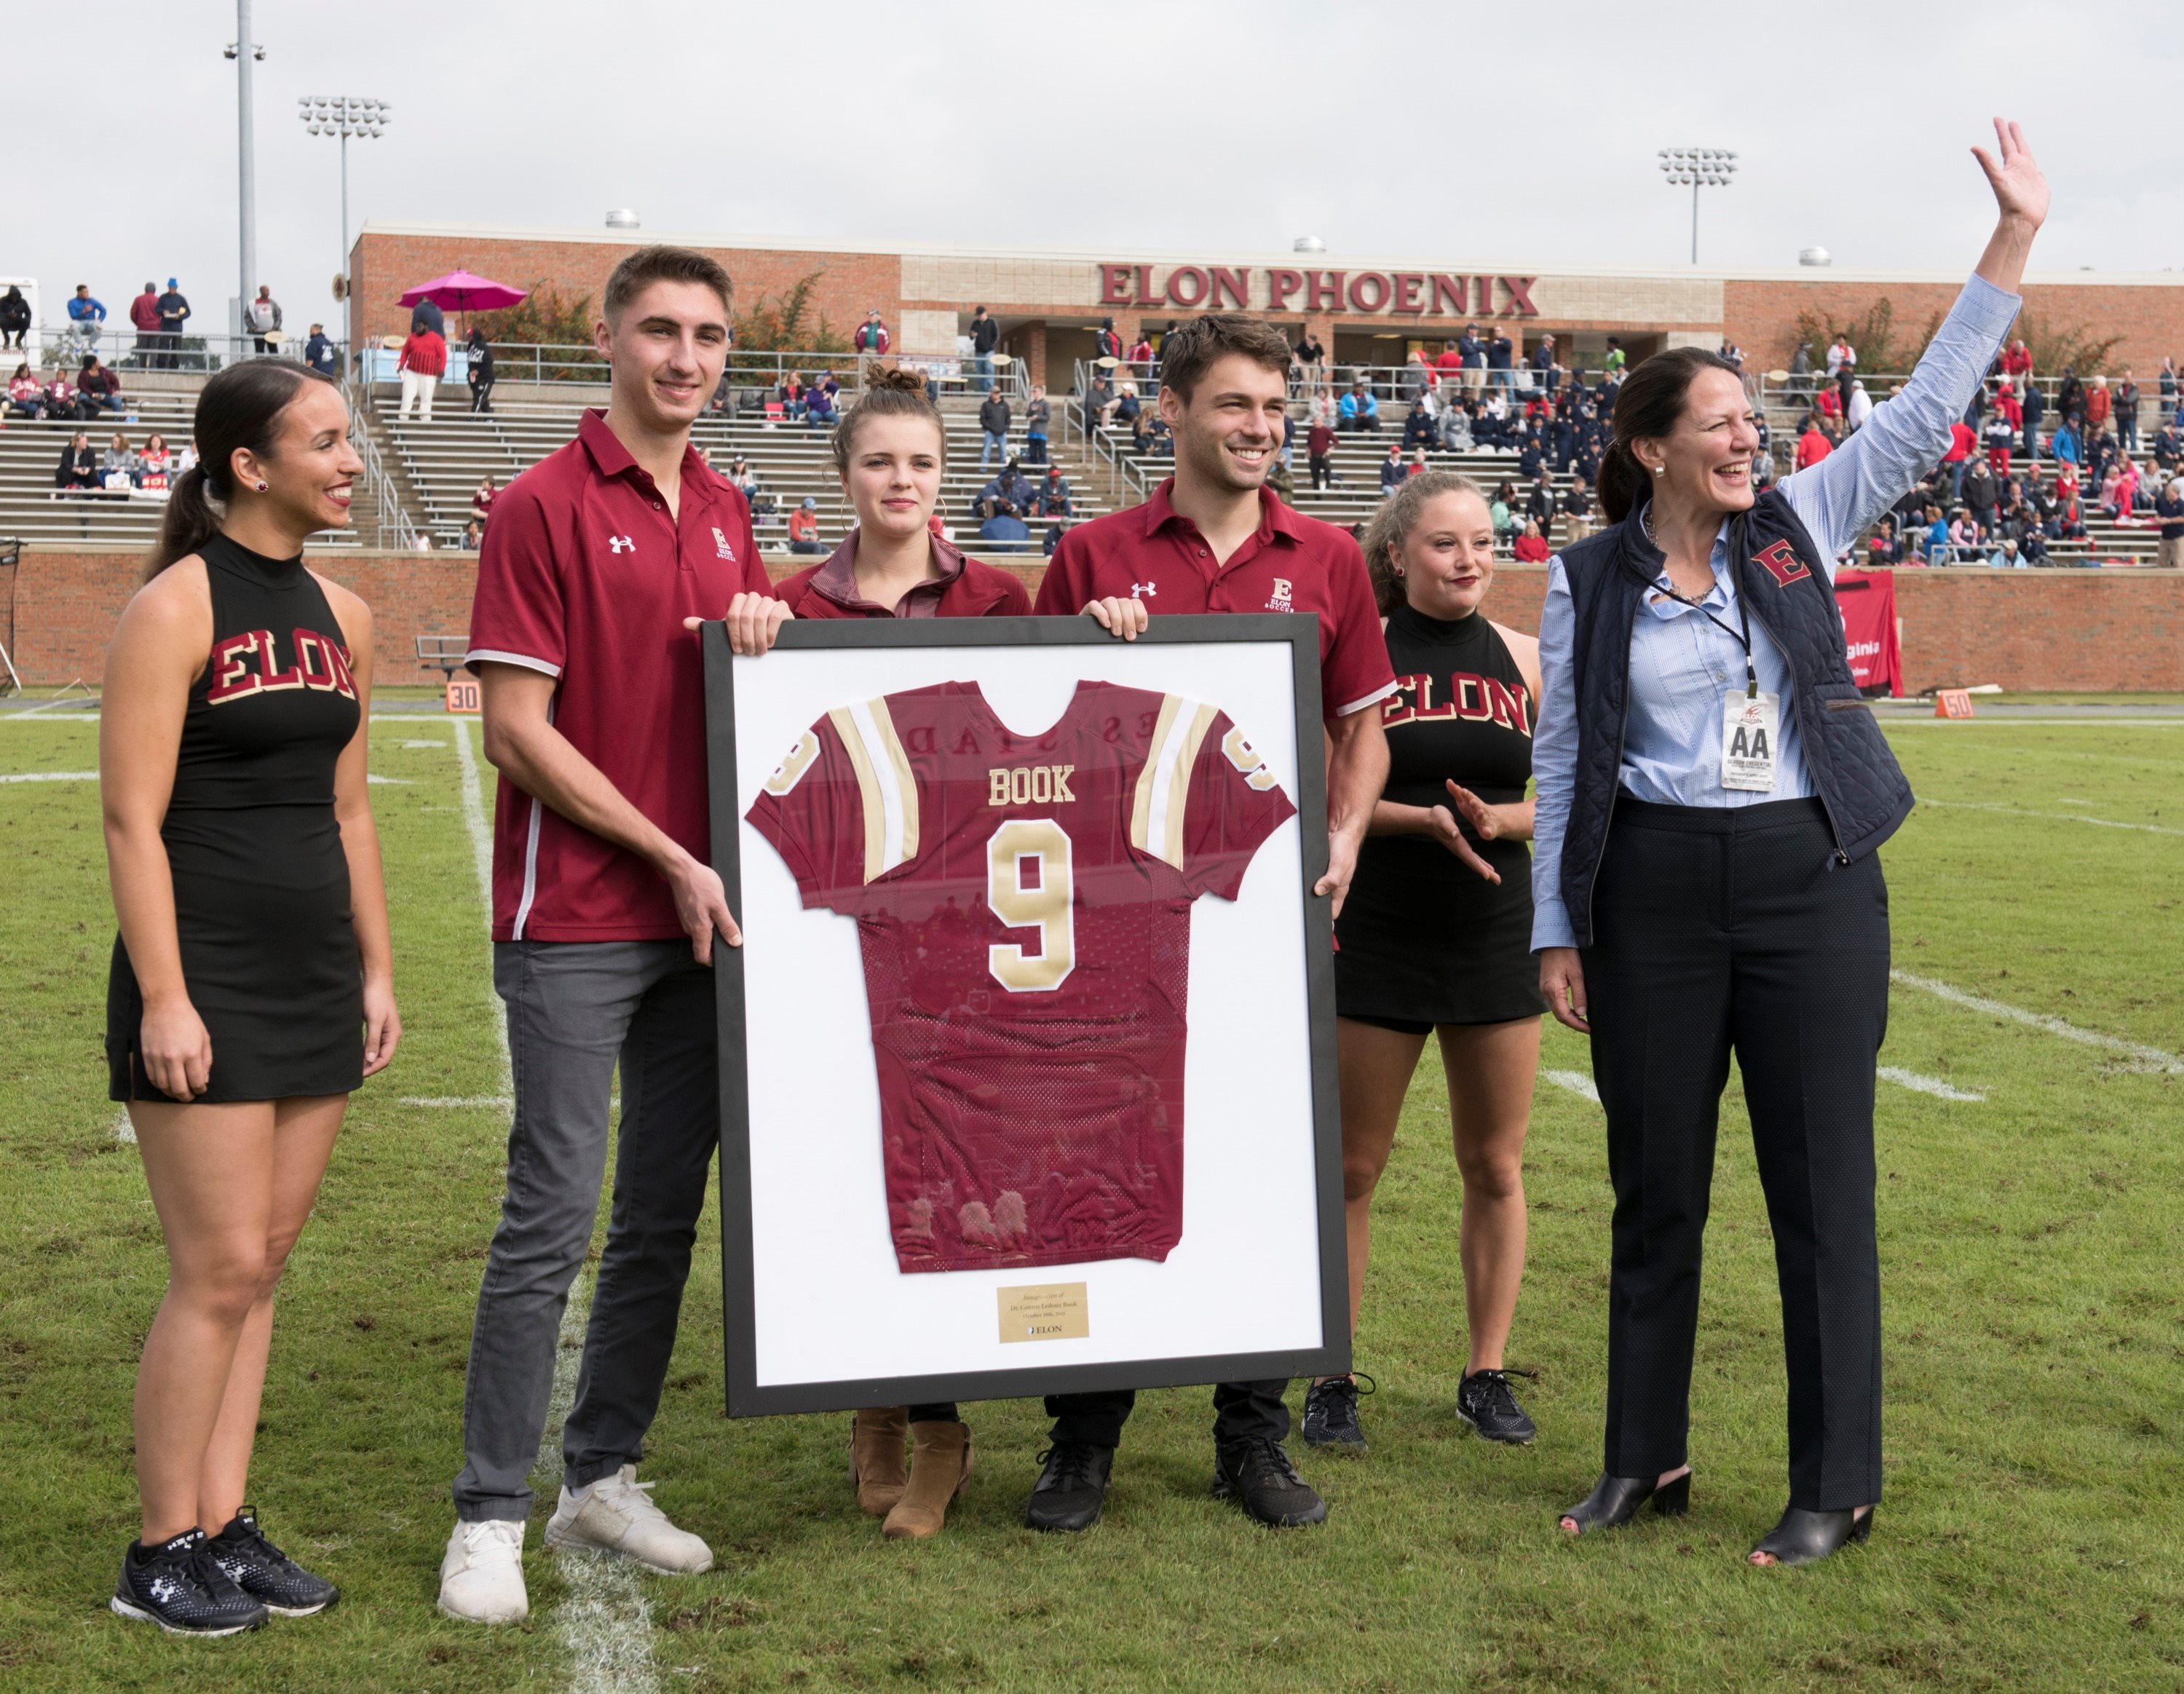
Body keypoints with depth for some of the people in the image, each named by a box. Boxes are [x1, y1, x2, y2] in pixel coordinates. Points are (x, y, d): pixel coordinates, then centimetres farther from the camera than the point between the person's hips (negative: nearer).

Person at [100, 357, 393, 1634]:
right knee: (219, 1272, -4)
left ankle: (227, 1526, 19)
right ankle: (162, 1554, 10)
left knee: (261, 1265, 10)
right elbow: (133, 820, -12)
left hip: (315, 983, 7)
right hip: (206, 984, -7)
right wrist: (162, 998, -16)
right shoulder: (175, 609, -9)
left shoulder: (342, 618, 11)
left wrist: (377, 972, 13)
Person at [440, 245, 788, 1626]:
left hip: (703, 915, 7)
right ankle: (492, 1515, 6)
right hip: (578, 922, -6)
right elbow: (519, 731, -11)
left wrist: (763, 624, -2)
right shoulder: (543, 506, -7)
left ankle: (605, 1475, 23)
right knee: (554, 1219, -5)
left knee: (667, 1213, 10)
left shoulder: (725, 511, 13)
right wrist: (669, 858, -12)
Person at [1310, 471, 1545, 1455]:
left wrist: (1497, 819, -11)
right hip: (1376, 940, -3)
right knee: (1352, 1168, 3)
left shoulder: (1519, 657, 6)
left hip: (1495, 938, 3)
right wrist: (1423, 818, -20)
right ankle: (1332, 1379, 15)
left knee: (1496, 1166, 8)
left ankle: (1487, 1375, 21)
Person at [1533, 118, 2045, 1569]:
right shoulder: (1589, 581, 2)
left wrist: (2017, 235, -1)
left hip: (1811, 880, 0)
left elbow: (1927, 413, 4)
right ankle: (1647, 1459, 25)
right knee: (1656, 1186, 9)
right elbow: (1563, 762, 5)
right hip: (1655, 892, 0)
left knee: (1822, 1185, 3)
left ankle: (1837, 1487, 14)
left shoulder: (1796, 527, 5)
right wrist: (1557, 931, 3)